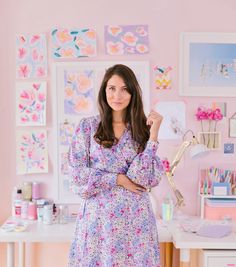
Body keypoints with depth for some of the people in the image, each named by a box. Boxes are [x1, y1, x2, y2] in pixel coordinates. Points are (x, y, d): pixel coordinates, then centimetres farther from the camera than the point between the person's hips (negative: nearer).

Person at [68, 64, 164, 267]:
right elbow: (77, 174, -5)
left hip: (135, 218, 1)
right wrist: (118, 179, -11)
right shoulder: (87, 126, 0)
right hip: (98, 216, 0)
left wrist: (153, 133, -12)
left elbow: (148, 178, -9)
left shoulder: (143, 129, 2)